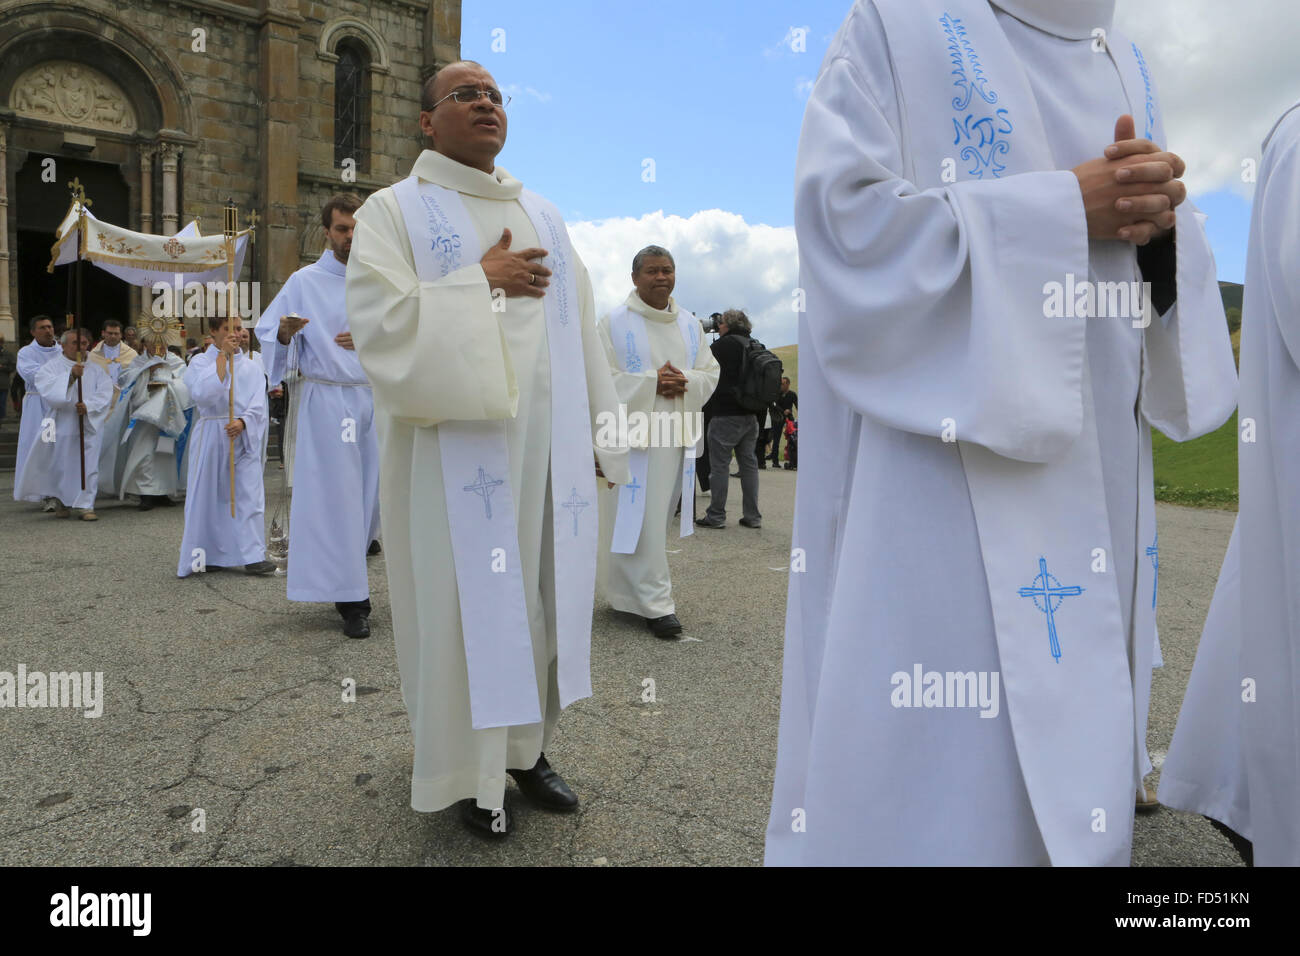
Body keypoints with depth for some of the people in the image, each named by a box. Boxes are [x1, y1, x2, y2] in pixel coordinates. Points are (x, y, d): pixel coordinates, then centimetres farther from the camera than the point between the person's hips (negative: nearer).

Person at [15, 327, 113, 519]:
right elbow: (48, 391, -15)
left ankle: (86, 505, 3)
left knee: (88, 466, -3)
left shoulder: (95, 370, 10)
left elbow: (105, 393, -3)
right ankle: (60, 501, 27)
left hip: (88, 427, 1)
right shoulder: (52, 367, 3)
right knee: (58, 467, 8)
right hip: (60, 427, -1)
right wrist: (70, 376, -26)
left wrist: (89, 406, -19)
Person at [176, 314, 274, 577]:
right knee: (208, 494, 4)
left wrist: (242, 422, -18)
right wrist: (223, 356, -14)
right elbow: (202, 393, -18)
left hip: (244, 435, 2)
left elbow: (258, 404, 1)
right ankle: (208, 555, 15)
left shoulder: (249, 366, 9)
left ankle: (253, 556, -2)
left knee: (248, 494, -3)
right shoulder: (201, 362, 2)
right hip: (210, 435, -2)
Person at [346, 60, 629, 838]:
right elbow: (380, 325, -11)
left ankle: (527, 746, 25)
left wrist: (601, 433, 8)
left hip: (548, 444, 5)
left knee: (546, 596, 9)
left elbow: (581, 330, 13)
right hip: (456, 445, -4)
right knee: (465, 603, 1)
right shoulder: (395, 211, 3)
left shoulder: (545, 216, 17)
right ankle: (475, 771, 17)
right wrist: (479, 281, -11)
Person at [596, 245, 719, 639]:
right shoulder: (614, 323, -2)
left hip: (676, 435, 5)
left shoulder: (690, 325, 13)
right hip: (632, 435, -5)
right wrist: (651, 383, -17)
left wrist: (685, 382, -10)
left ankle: (627, 588, 26)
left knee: (657, 517, 10)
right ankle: (655, 602, 0)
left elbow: (710, 372, 11)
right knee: (638, 520, -7)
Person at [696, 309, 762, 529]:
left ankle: (716, 516, 1)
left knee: (719, 464, -2)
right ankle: (752, 516, 12)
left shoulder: (725, 344, -9)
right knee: (749, 464, 9)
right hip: (750, 416, 7)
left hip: (726, 414, -7)